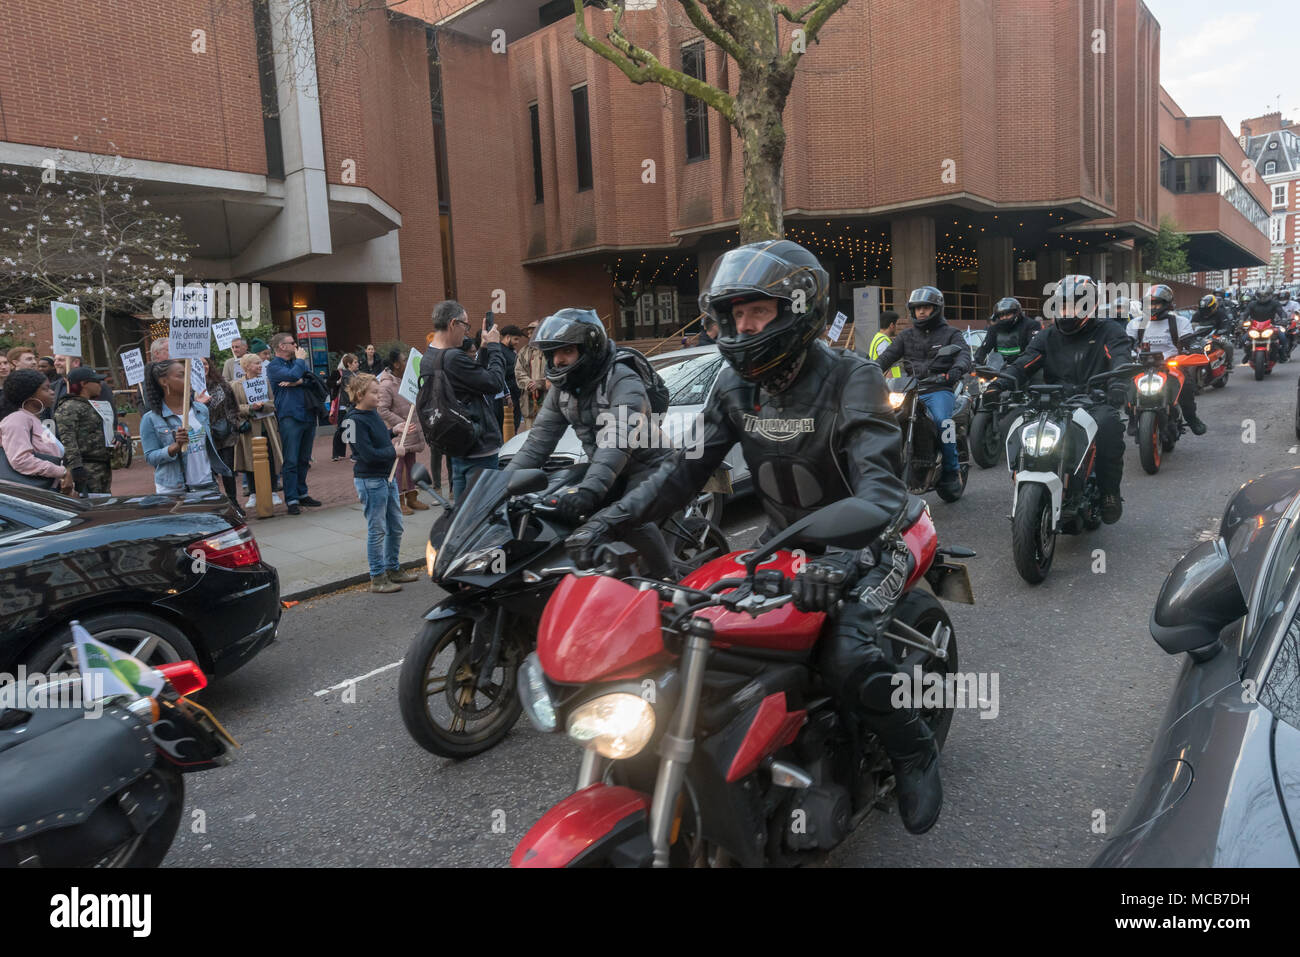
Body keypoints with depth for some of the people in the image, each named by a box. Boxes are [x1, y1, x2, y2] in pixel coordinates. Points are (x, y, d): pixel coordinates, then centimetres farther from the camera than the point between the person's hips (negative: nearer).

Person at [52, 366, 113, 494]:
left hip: (104, 467, 10)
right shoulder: (68, 408, -10)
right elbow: (67, 440, -19)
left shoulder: (95, 406, 21)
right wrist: (76, 466, -26)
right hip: (86, 468, -10)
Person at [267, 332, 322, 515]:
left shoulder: (298, 362, 19)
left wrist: (298, 382, -14)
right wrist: (300, 359, -1)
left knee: (304, 460, 12)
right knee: (291, 461, -7)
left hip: (308, 416, 6)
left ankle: (301, 493, 22)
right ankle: (292, 500, -5)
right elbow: (293, 375, -18)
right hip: (290, 417, -6)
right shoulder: (273, 366, -1)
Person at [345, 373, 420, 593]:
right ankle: (377, 578, 10)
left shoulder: (372, 412, 9)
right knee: (377, 530, 0)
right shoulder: (355, 421, -18)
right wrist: (394, 452, -13)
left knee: (395, 527, 16)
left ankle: (392, 569, 30)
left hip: (387, 477, 9)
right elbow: (368, 454, -24)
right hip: (370, 480, -9)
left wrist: (393, 430, 10)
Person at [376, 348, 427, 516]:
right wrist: (401, 424, -20)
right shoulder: (386, 385, -16)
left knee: (410, 464, 15)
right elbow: (382, 411, -20)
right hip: (397, 433, -8)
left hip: (411, 432, 8)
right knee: (398, 465, -3)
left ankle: (411, 497, 24)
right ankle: (399, 502, 3)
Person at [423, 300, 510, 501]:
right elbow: (495, 382, -17)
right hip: (478, 447, -10)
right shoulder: (453, 358, -21)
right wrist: (494, 346, -5)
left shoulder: (427, 359, 10)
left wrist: (485, 349, 9)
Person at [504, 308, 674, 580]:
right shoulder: (561, 389, 4)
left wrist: (588, 489, -50)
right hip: (603, 471, 8)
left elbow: (618, 441, -37)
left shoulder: (623, 382, -22)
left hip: (645, 465, -8)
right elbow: (539, 439, 1)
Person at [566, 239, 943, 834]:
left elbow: (880, 480, -30)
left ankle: (913, 750, 3)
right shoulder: (736, 385, 0)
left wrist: (840, 556, -50)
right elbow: (687, 466, -3)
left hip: (859, 548, -6)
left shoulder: (850, 378, -17)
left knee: (845, 657, -29)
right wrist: (610, 520, -16)